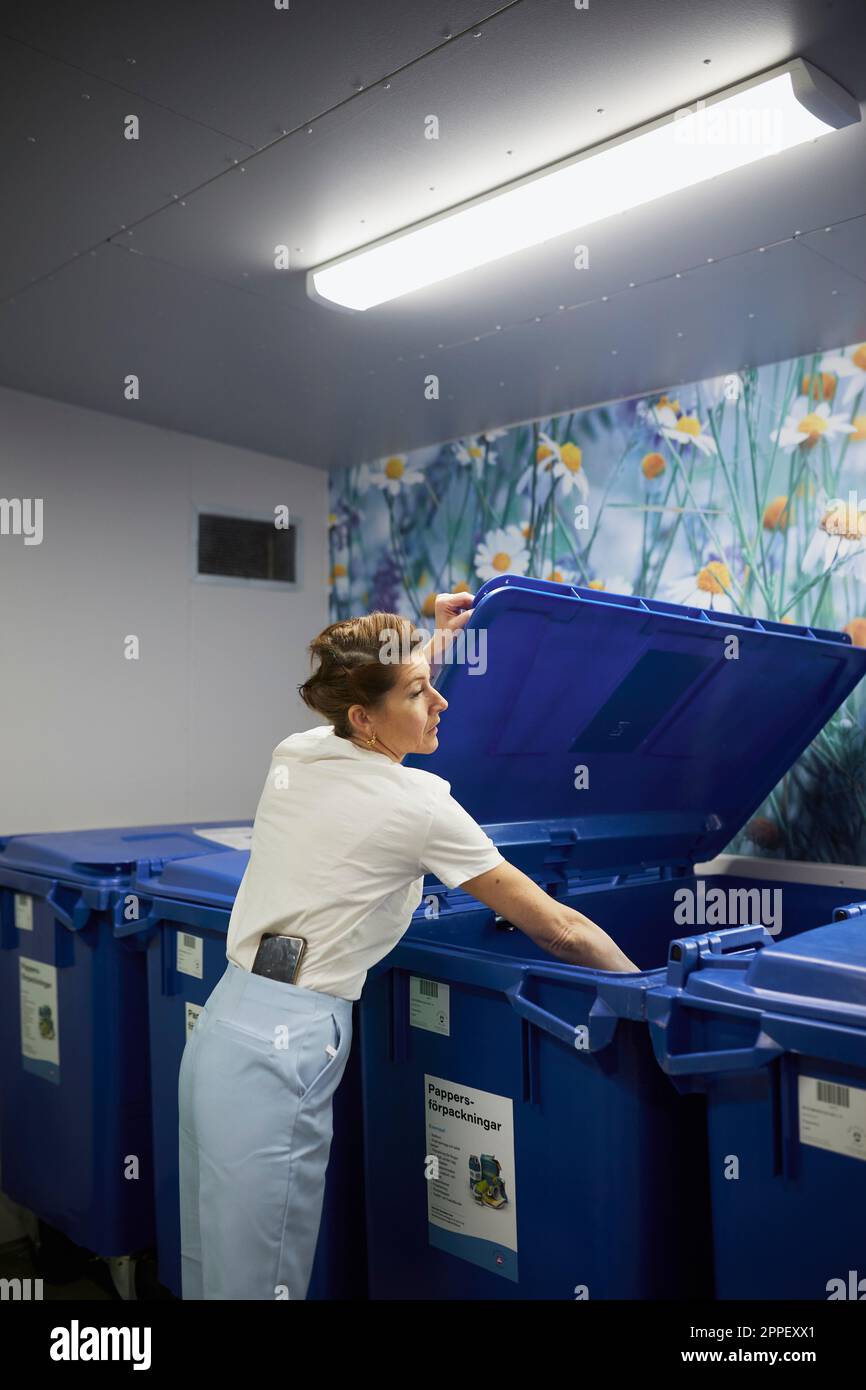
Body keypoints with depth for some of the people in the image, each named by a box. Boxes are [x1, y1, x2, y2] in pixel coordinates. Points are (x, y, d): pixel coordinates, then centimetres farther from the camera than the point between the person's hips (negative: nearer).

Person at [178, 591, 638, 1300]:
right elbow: (560, 930, -8)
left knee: (210, 1269, 21)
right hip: (283, 1048, -8)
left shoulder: (295, 755, 4)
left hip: (221, 1024, 8)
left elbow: (368, 738, 32)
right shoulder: (420, 805, -14)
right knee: (261, 1281, 6)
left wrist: (430, 643, 31)